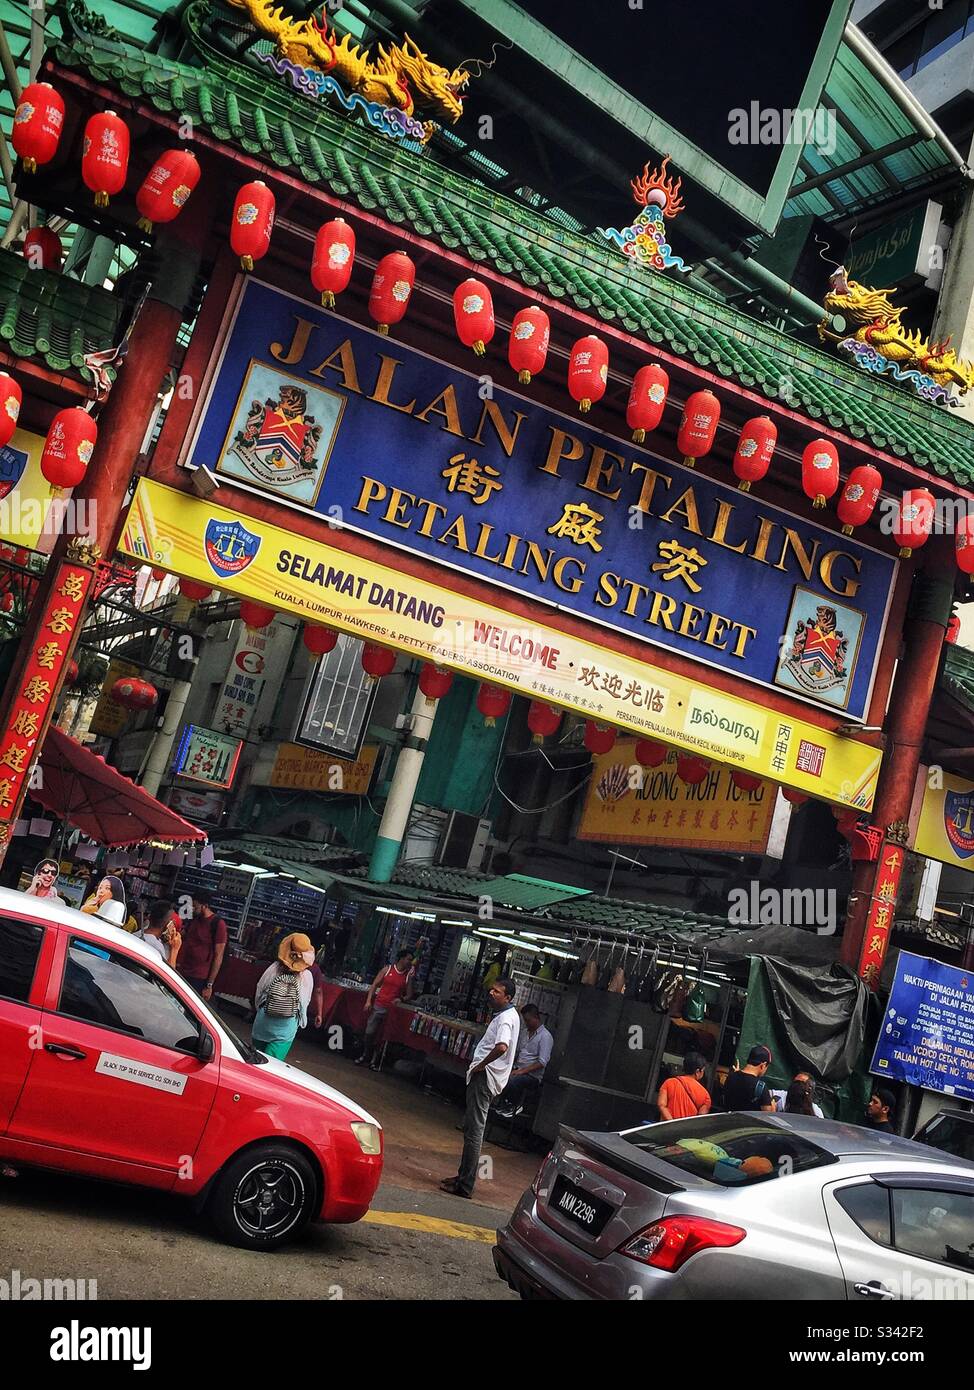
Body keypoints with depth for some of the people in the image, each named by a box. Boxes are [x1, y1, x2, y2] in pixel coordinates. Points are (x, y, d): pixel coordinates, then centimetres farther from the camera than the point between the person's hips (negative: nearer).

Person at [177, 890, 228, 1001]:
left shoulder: (218, 924, -11)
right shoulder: (193, 920, 12)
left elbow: (218, 957, -12)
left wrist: (209, 985, -14)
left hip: (198, 980, -6)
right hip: (182, 974, 6)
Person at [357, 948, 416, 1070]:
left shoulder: (408, 975, 5)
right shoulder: (387, 969, 3)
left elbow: (409, 995, 8)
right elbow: (374, 985, 4)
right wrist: (368, 1001, -3)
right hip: (378, 1006, 0)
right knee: (369, 1032, 1)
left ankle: (374, 1060, 11)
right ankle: (364, 1056, 19)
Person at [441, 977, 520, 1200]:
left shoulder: (506, 1018, -17)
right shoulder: (506, 1015, 15)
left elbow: (501, 1047, -35)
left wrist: (481, 1065, -20)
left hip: (485, 1076, -11)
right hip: (484, 1076, 11)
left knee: (474, 1130, -7)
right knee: (470, 1126, 17)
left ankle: (465, 1185, -4)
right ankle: (464, 1176, 26)